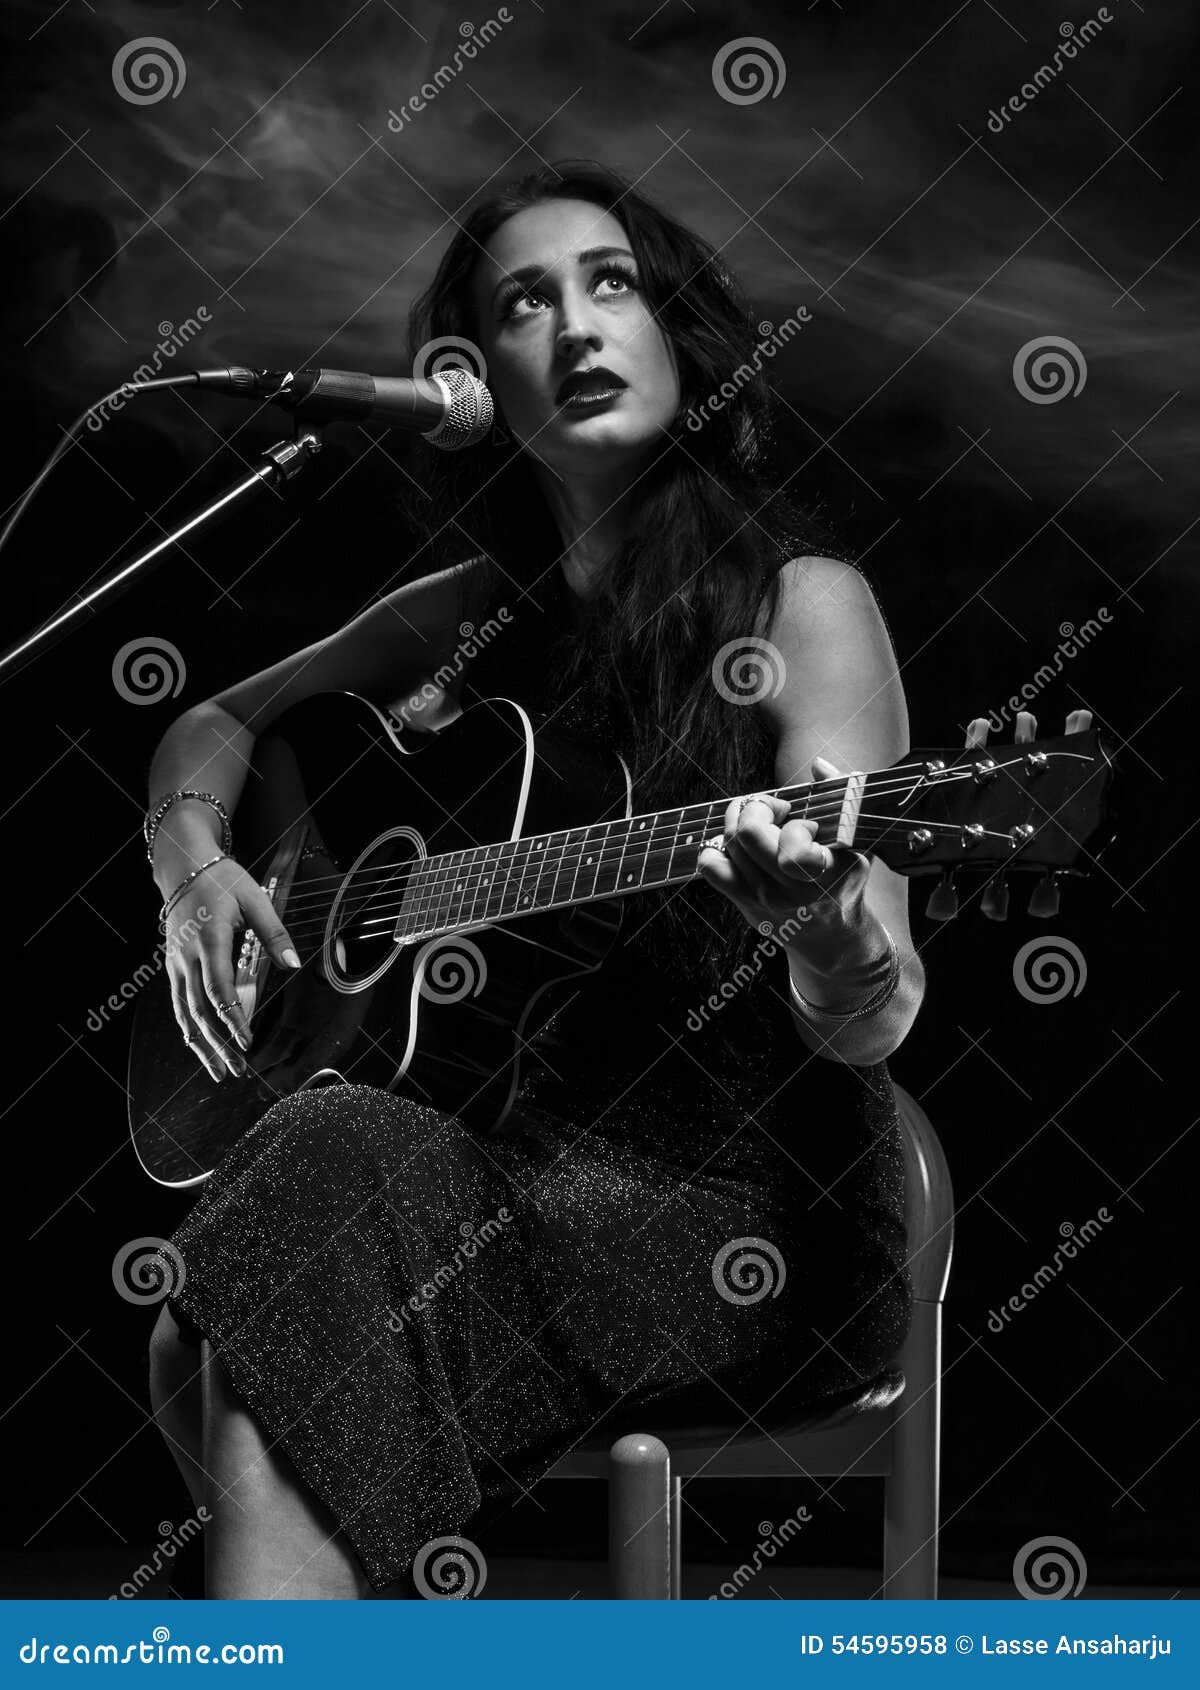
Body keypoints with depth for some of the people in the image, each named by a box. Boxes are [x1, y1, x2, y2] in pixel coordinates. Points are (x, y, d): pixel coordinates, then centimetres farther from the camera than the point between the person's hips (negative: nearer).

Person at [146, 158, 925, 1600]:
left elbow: (870, 1023, -13)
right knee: (208, 1356, -23)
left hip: (746, 1205, -5)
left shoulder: (799, 604, -6)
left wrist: (824, 933, -36)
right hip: (536, 1148, 5)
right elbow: (217, 722, 26)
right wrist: (194, 862, 4)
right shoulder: (474, 606, 10)